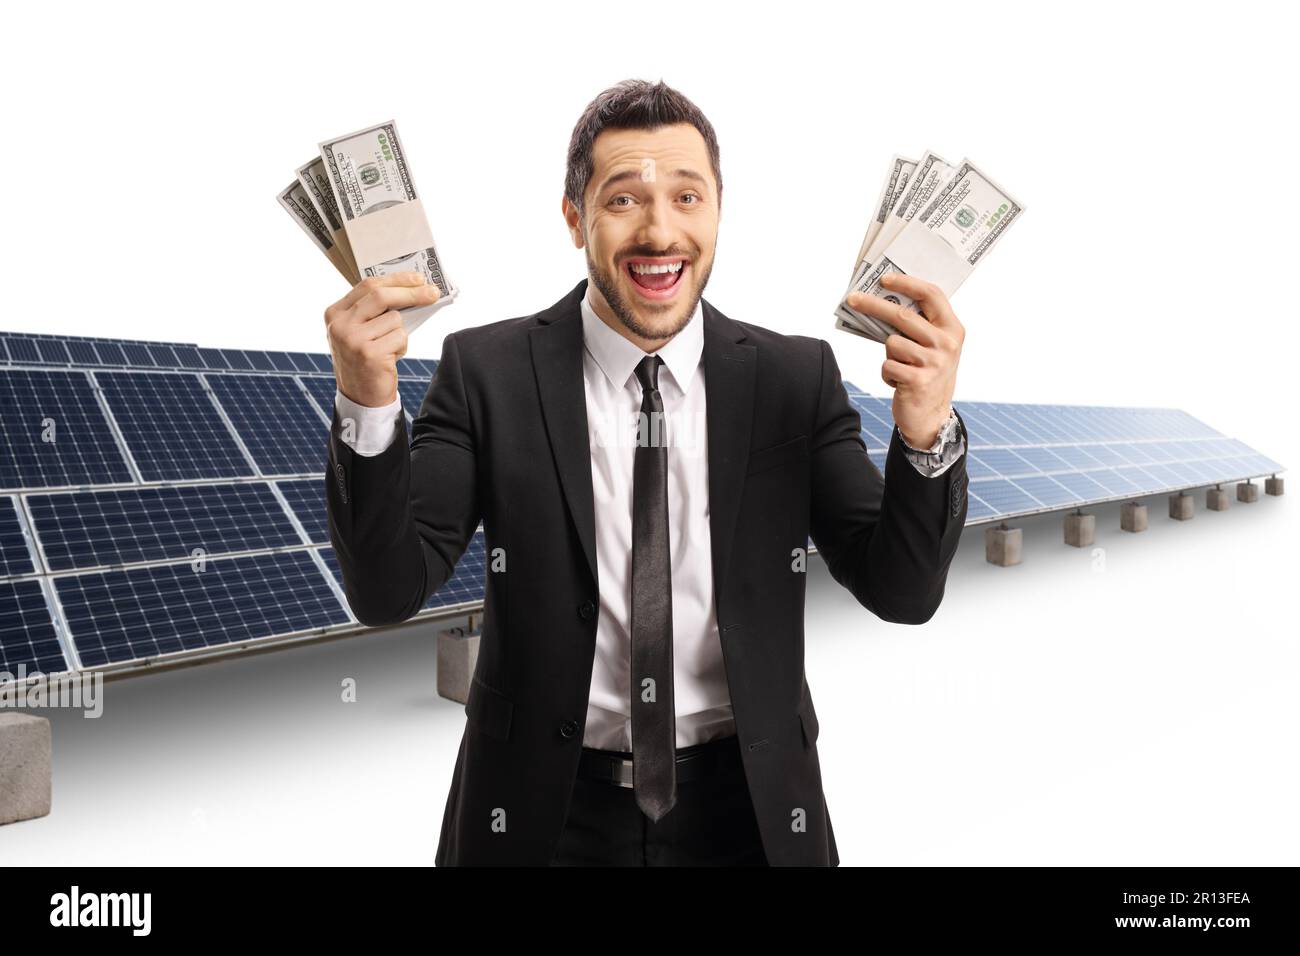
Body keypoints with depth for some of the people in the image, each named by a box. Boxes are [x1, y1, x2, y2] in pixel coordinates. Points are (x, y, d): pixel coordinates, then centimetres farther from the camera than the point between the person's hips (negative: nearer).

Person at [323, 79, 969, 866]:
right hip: (546, 815, -1)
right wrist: (367, 407, -28)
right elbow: (389, 590, -13)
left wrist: (927, 431, -27)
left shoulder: (797, 376, -7)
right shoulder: (488, 371, -9)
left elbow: (902, 592, -9)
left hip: (749, 809, 1)